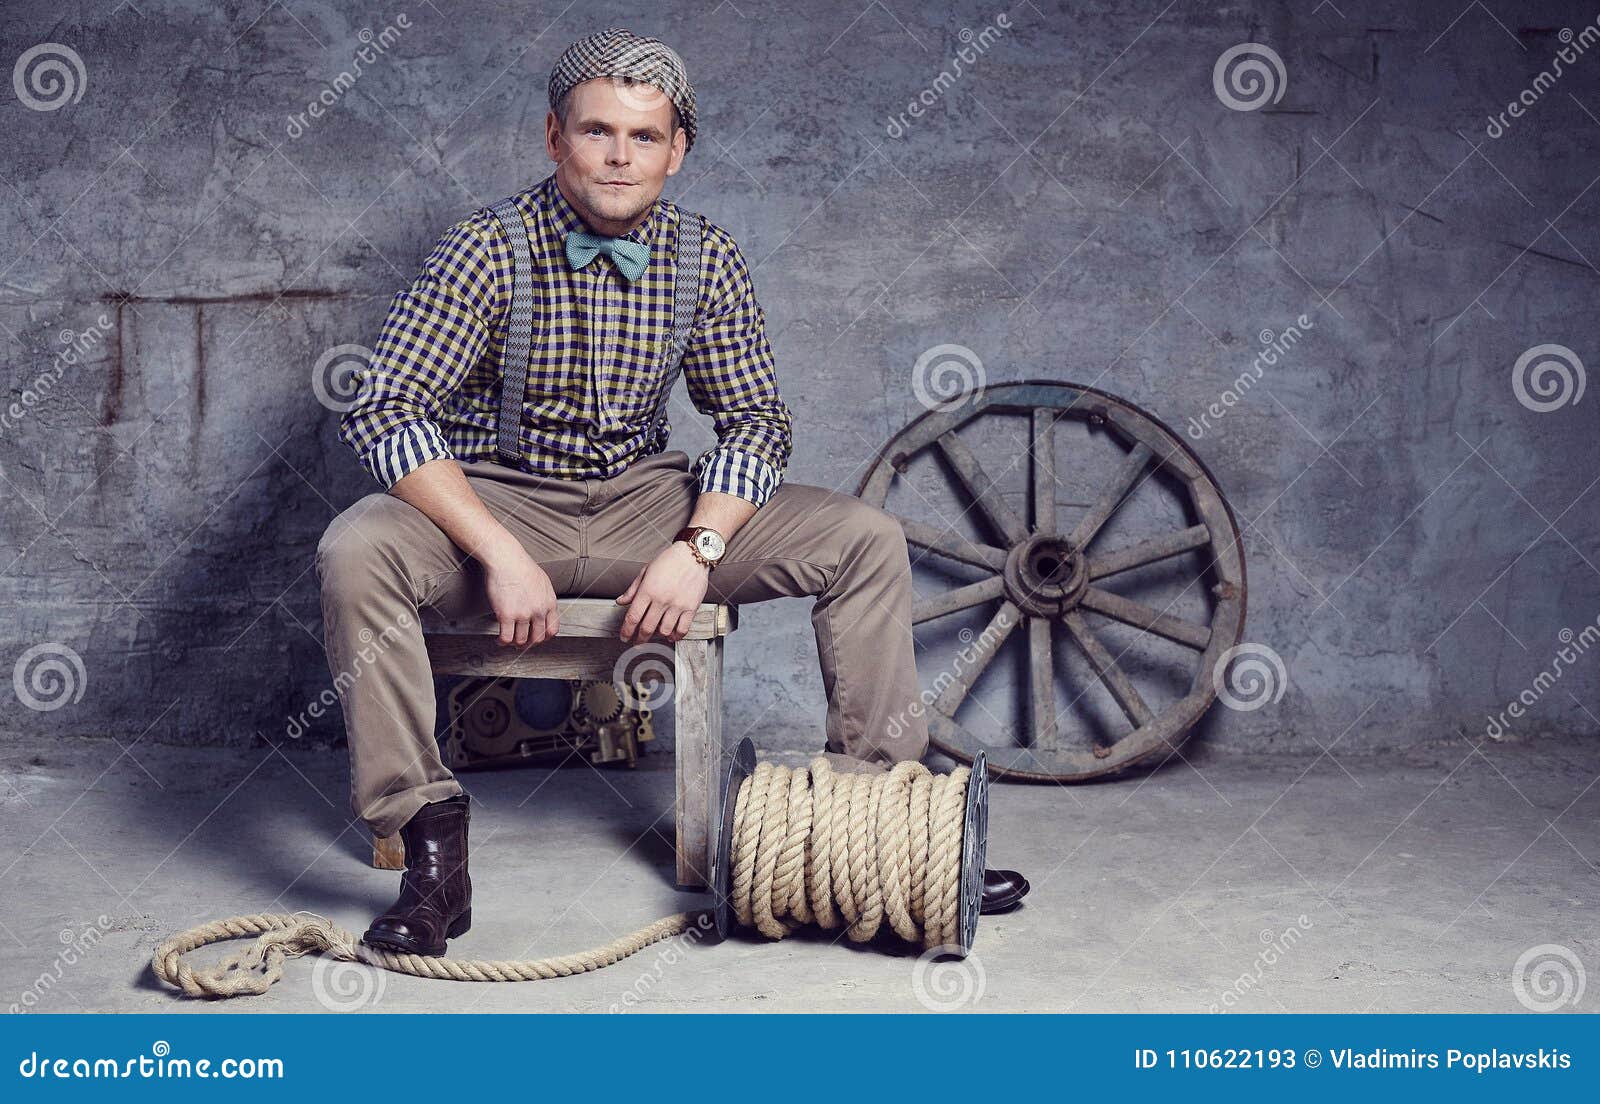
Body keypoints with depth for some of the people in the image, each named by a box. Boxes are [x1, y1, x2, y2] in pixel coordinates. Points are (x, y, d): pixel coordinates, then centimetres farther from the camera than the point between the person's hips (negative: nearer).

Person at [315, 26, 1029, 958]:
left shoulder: (708, 260, -2)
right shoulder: (489, 250, -13)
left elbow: (757, 418, 0)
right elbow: (381, 414, -19)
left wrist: (698, 548, -19)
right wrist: (500, 555, -29)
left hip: (644, 498, 3)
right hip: (499, 500, -3)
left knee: (868, 540, -13)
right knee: (355, 555, -34)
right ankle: (430, 829, -24)